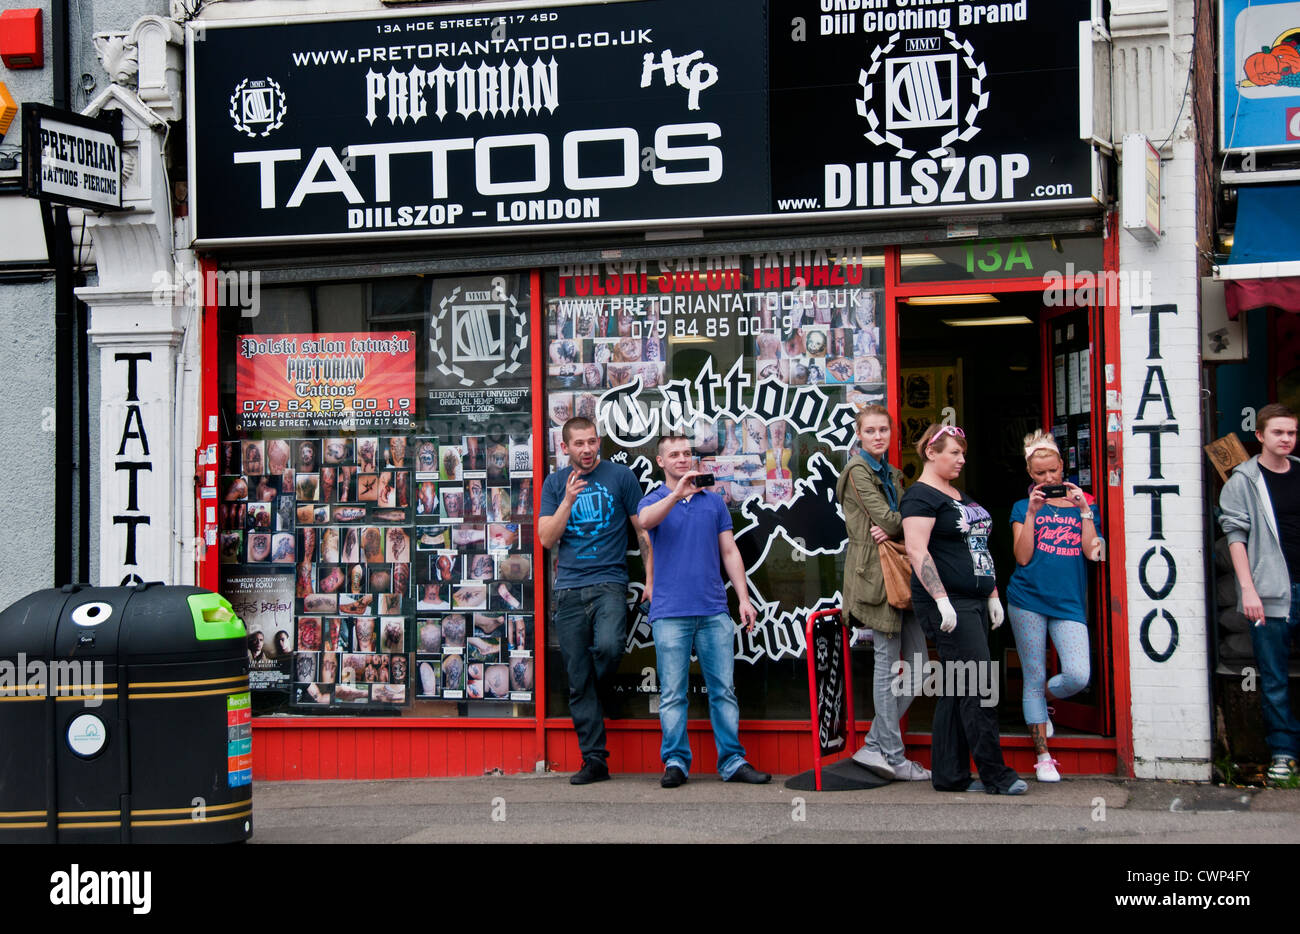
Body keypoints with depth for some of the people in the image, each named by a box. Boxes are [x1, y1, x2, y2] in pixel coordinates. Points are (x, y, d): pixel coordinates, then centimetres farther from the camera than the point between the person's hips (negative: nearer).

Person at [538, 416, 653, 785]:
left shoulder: (620, 477, 5)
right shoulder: (555, 484, 13)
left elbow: (643, 531, 8)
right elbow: (546, 538, 5)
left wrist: (651, 580, 3)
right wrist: (568, 501, -8)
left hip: (608, 583, -3)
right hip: (568, 589, 3)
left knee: (609, 646, -30)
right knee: (578, 680, 0)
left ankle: (593, 695, 4)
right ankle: (594, 760, 6)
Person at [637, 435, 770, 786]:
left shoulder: (713, 501, 15)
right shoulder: (654, 501, 7)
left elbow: (729, 552, 14)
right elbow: (646, 520, -18)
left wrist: (744, 598, 6)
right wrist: (677, 494, -33)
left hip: (714, 611, 2)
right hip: (670, 613, -2)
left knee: (724, 689, 1)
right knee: (673, 693, -1)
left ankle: (733, 761, 4)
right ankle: (675, 762, 5)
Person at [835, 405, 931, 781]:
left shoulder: (891, 473, 19)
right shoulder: (858, 470, -6)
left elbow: (903, 521, 9)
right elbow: (887, 519, -15)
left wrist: (893, 529, -12)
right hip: (875, 573, -8)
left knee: (917, 662, 7)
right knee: (888, 661, -4)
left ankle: (876, 746, 14)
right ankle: (892, 757, 3)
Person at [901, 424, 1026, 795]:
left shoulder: (961, 497, 20)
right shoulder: (920, 496, -8)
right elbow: (917, 549, -18)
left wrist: (993, 595, 19)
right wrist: (941, 600, -24)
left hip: (974, 602, 9)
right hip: (948, 603, -9)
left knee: (956, 689, 9)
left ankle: (948, 775, 13)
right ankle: (996, 776, -4)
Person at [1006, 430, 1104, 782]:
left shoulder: (1080, 504, 13)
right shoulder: (1023, 508, 10)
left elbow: (1091, 551, -1)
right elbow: (1023, 557, -3)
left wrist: (1084, 509, -7)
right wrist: (1032, 513, -8)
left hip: (1069, 602, 1)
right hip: (1028, 599, -1)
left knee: (1077, 676, -14)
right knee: (1034, 677, 0)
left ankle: (1040, 700, 20)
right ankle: (1043, 756, 10)